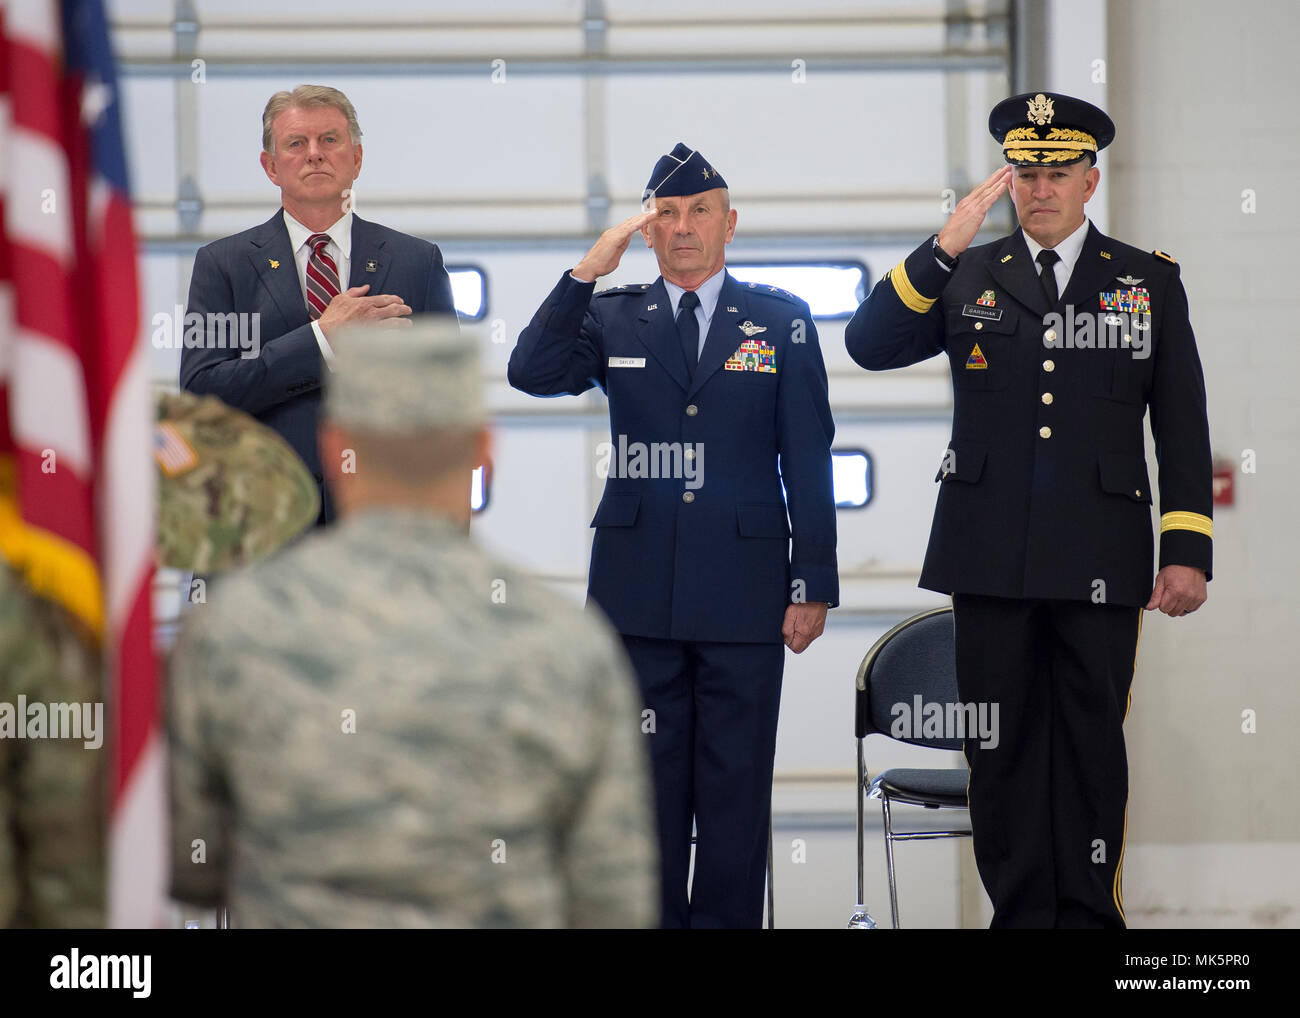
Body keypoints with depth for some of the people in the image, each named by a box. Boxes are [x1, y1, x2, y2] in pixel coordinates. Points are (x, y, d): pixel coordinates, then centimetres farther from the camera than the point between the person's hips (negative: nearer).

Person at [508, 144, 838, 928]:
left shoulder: (782, 321, 5)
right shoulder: (612, 318, 9)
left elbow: (808, 461, 3)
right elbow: (531, 373, -8)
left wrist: (814, 585, -2)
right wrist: (587, 272, -14)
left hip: (743, 592, -1)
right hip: (639, 592, 1)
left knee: (736, 789, 3)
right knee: (647, 784, 6)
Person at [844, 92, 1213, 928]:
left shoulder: (1150, 281, 8)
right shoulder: (966, 277, 10)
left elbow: (1184, 427, 7)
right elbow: (868, 345, -3)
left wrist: (1188, 550, -1)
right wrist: (948, 244, -11)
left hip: (1100, 562, -1)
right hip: (992, 557, 1)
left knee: (1092, 741, 2)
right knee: (1003, 743, 4)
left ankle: (1089, 913, 9)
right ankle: (1021, 914, 11)